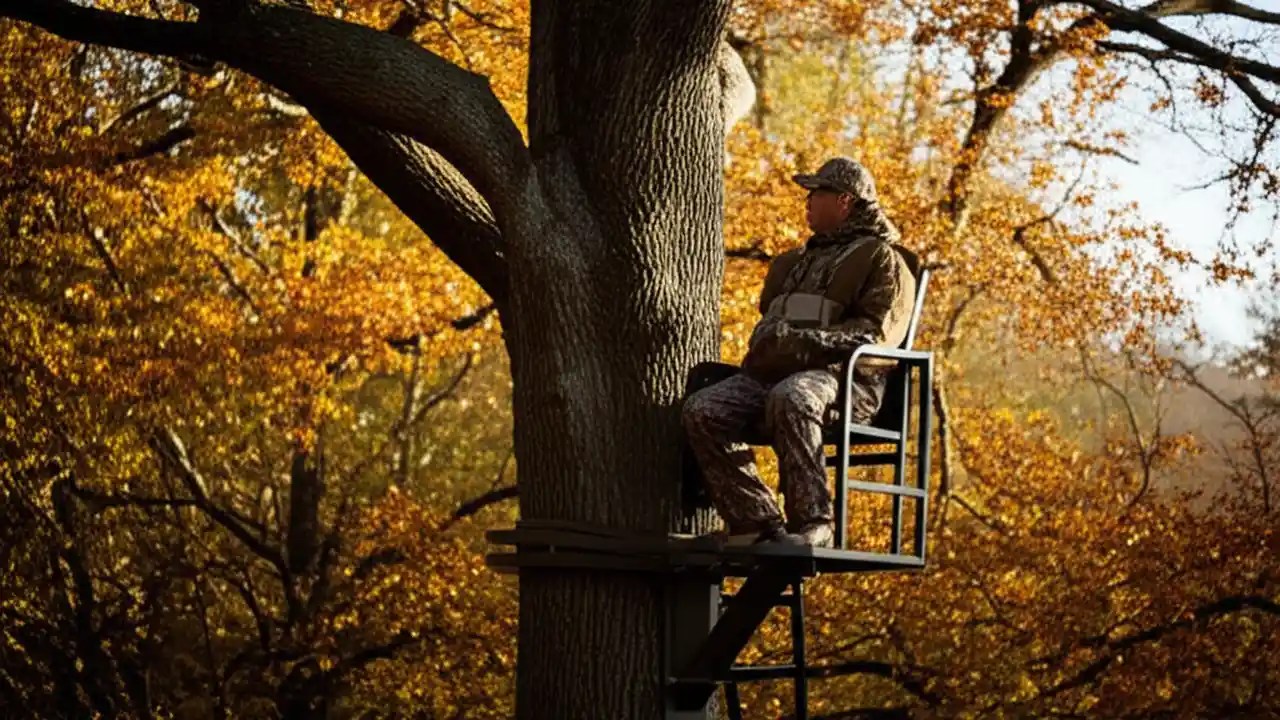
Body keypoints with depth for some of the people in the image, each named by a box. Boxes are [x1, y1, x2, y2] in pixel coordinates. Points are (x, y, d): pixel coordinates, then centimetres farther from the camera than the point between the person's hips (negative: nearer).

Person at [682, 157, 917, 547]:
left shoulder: (880, 258, 6)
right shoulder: (796, 262, 31)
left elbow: (876, 331, -8)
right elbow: (767, 316, 39)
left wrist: (805, 342, -19)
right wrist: (765, 341, 12)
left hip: (844, 378, -7)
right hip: (774, 375, 7)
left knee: (790, 398, -41)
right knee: (702, 410, -20)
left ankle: (813, 525, -38)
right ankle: (757, 523, -27)